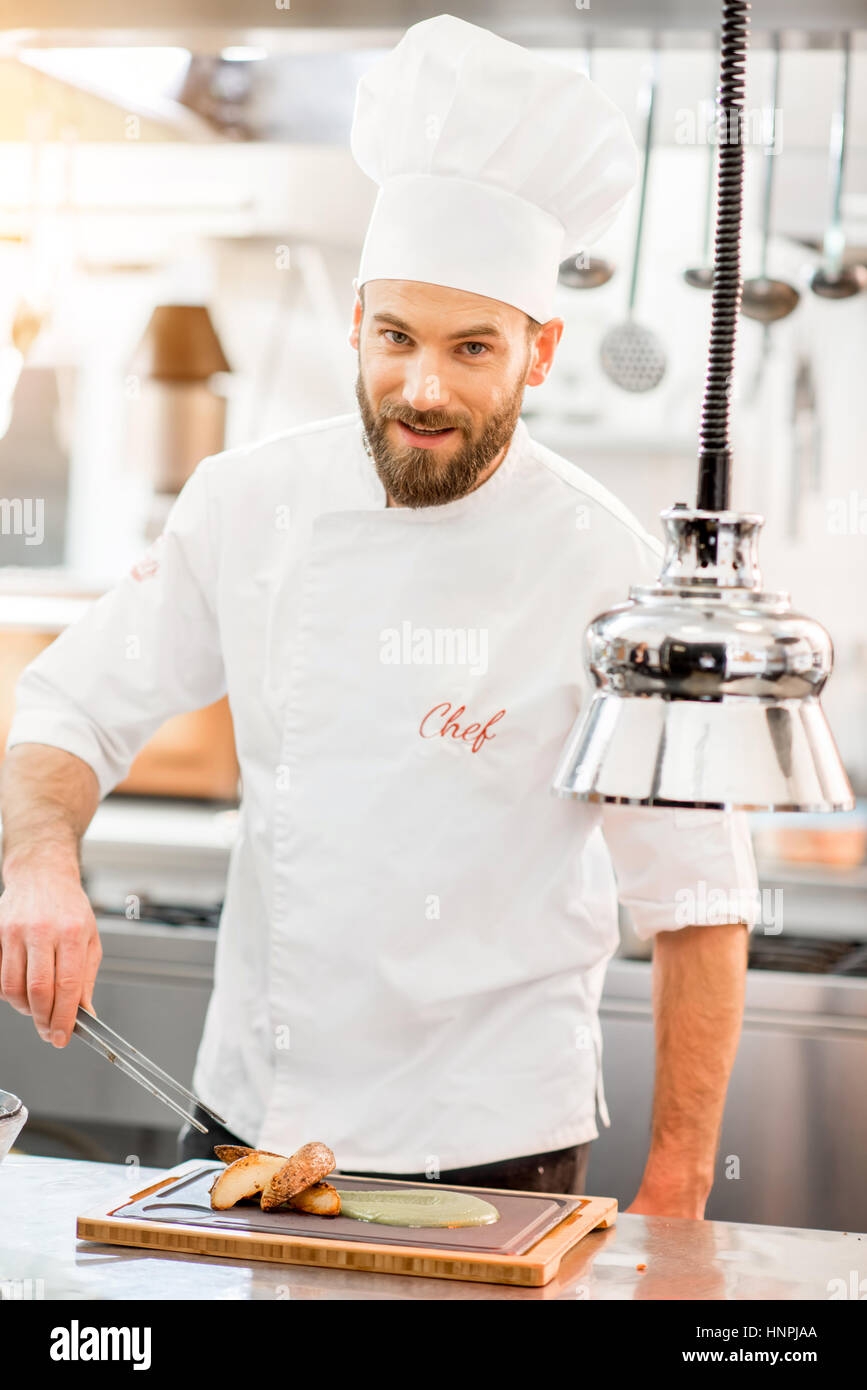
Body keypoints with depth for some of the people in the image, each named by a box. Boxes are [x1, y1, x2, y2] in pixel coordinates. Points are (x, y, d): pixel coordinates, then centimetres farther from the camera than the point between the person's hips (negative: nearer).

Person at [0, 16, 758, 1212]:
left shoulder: (608, 574, -15)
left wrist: (673, 1200, -9)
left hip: (490, 1156, -3)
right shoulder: (252, 504, -4)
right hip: (244, 1123, 4)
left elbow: (697, 906, -9)